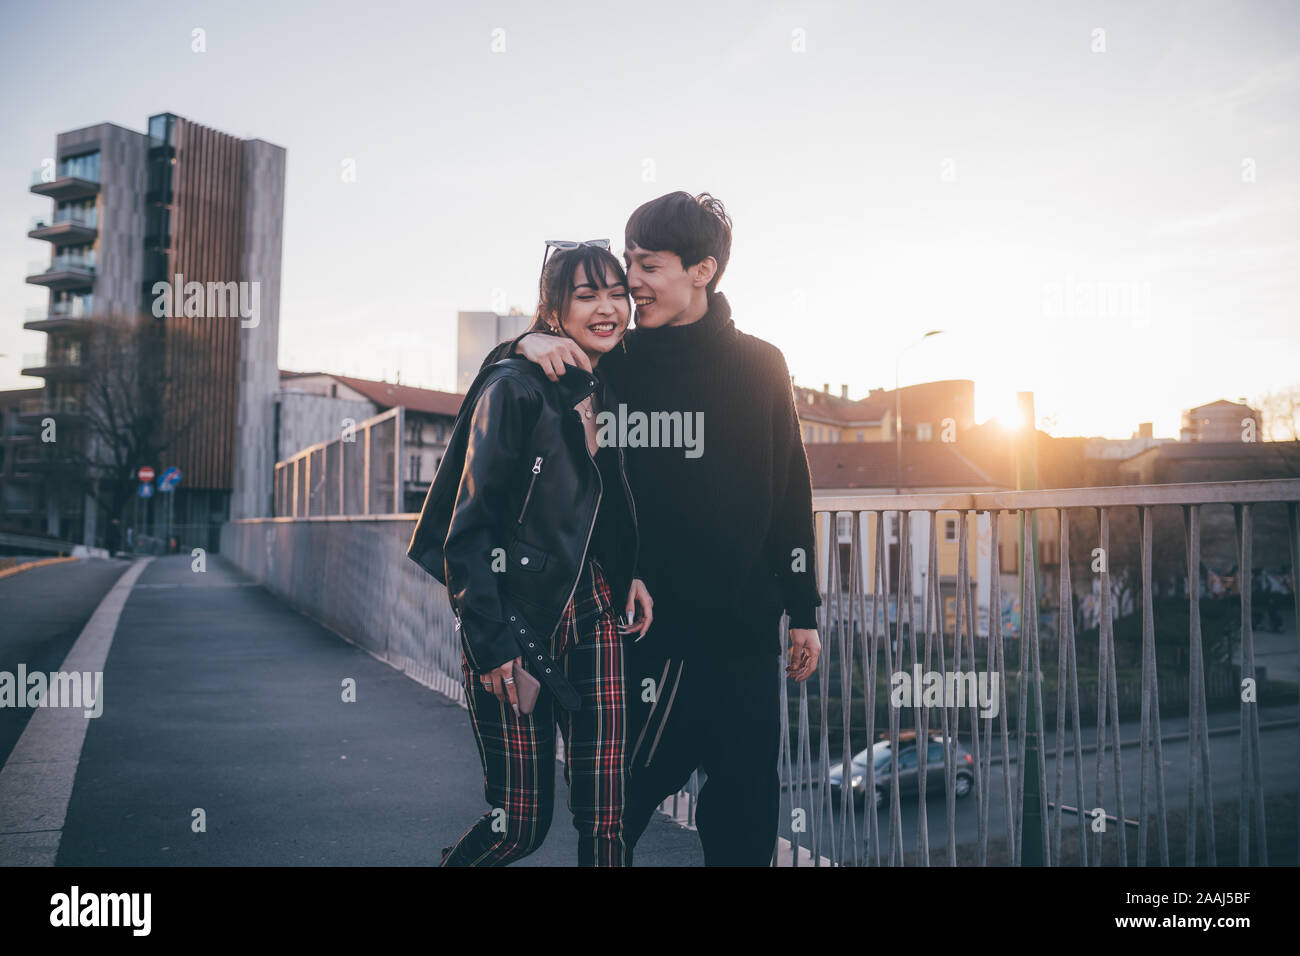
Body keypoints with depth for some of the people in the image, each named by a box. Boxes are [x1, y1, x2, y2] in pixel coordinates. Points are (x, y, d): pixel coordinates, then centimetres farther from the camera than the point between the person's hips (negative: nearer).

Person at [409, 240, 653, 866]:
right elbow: (469, 523, -12)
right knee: (521, 823, 1)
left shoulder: (611, 393, 10)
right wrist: (490, 640, -16)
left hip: (593, 614, 6)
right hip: (516, 622, -6)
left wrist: (628, 575, 3)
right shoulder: (514, 388, -11)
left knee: (605, 815, 3)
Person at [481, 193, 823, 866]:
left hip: (743, 629, 1)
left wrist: (803, 612, 6)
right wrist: (528, 345, -10)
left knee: (745, 799, 10)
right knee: (622, 800, 2)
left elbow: (790, 494, 7)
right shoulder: (613, 361, 3)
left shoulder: (758, 366, 5)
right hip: (642, 621, -1)